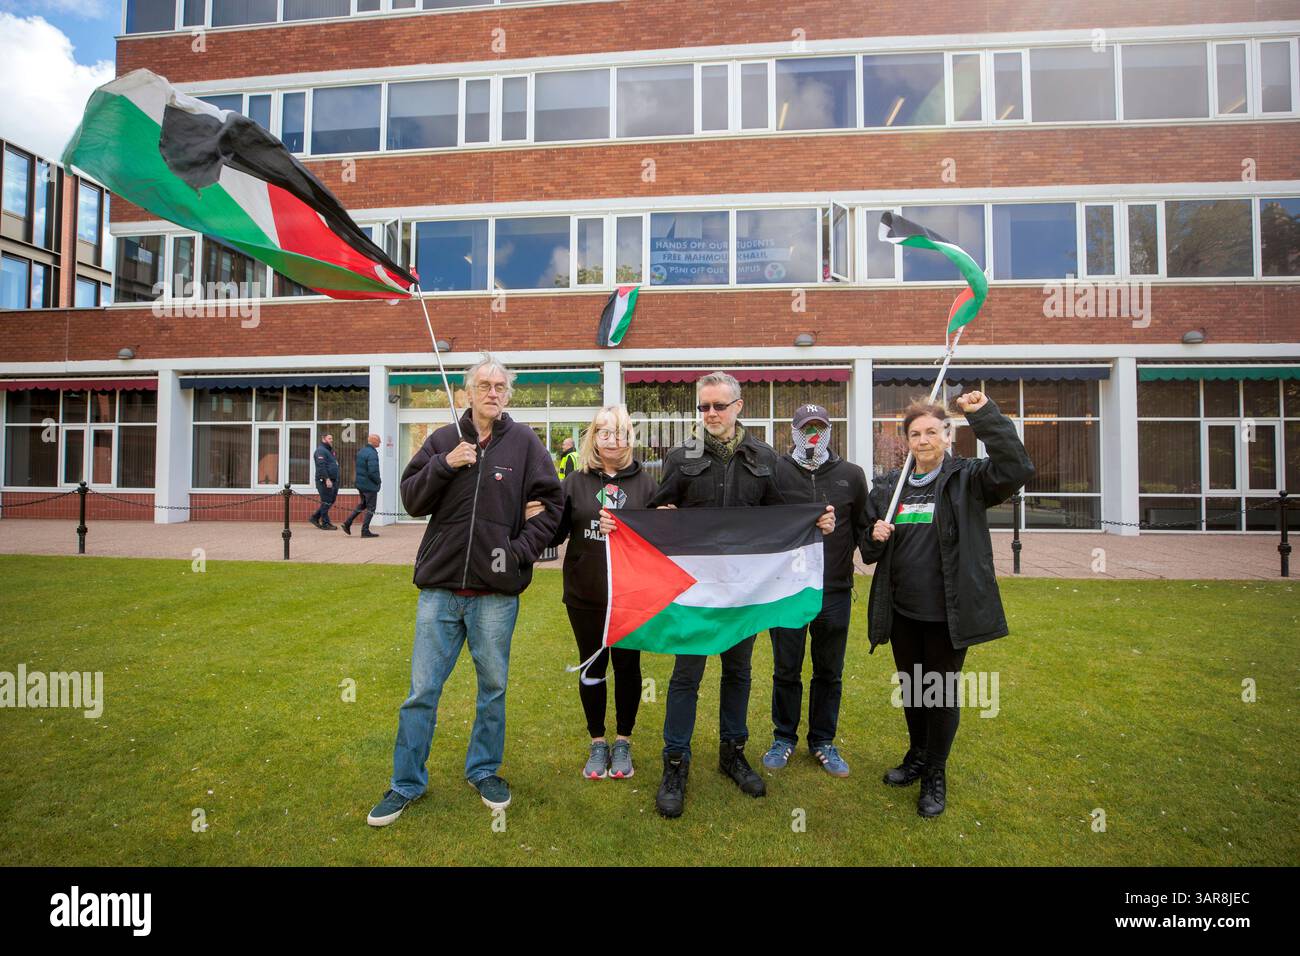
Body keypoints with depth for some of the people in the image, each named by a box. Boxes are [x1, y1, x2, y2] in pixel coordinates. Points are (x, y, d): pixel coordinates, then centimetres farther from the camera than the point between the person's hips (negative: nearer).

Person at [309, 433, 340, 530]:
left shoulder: (329, 451, 21)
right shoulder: (321, 450, -10)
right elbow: (321, 466, -21)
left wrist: (336, 480, 23)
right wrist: (327, 479, -27)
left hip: (332, 481, 10)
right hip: (325, 481, -10)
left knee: (330, 502, 13)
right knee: (326, 502, -4)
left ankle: (315, 517, 23)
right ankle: (325, 524, 3)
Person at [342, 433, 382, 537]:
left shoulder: (361, 451, 10)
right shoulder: (372, 453, -20)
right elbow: (372, 471, -26)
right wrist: (378, 481, -9)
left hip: (360, 483, 9)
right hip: (370, 485, -9)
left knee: (362, 504, 23)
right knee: (370, 508, 1)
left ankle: (347, 523, 18)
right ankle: (365, 531, 4)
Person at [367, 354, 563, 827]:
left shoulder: (524, 442, 0)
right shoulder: (442, 440, 5)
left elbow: (550, 503, 1)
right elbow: (412, 500, 2)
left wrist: (521, 551, -8)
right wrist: (444, 464, -13)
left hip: (497, 592, -1)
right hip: (440, 587, 1)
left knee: (493, 688, 14)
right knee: (422, 691, 9)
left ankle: (485, 770, 34)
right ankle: (406, 783, 27)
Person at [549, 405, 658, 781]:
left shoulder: (645, 483, 2)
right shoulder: (575, 481, 3)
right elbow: (555, 534, 0)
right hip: (585, 593, 1)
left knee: (627, 666, 11)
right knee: (592, 666, 12)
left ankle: (623, 742, 30)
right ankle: (597, 743, 30)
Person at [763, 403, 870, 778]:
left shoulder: (851, 475, 4)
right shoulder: (775, 472, -3)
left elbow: (863, 526, 13)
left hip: (835, 591, 2)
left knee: (829, 673, 14)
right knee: (786, 670, 11)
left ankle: (823, 741, 32)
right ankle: (784, 738, 30)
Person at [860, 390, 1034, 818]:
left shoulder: (966, 479, -6)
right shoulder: (889, 485, 6)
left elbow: (1017, 468, -26)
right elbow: (869, 552, 12)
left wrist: (985, 415, -30)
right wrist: (874, 537, -11)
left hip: (948, 613, -4)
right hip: (902, 611, 4)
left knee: (943, 694, 10)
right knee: (911, 688, 20)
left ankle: (936, 774, 30)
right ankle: (917, 756, 43)